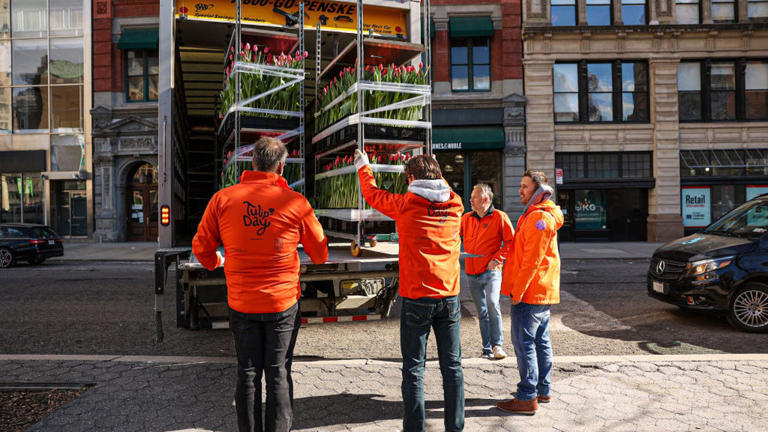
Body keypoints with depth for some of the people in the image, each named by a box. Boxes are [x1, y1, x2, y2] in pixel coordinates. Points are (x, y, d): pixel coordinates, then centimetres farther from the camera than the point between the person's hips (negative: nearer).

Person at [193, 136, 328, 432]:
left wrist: (214, 262, 26)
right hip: (283, 303, -1)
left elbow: (201, 247, 4)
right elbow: (320, 254, 0)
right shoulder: (296, 202, -10)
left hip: (241, 304, 2)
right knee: (279, 374, 10)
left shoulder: (222, 199, -6)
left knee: (247, 374, 14)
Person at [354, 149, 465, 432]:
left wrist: (363, 166, 28)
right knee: (452, 365, 12)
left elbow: (372, 194, 11)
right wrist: (432, 170, 40)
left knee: (414, 369, 4)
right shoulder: (455, 205, 2)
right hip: (450, 297, 4)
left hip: (416, 298, -3)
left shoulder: (406, 205, -7)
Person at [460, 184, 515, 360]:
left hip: (491, 272, -5)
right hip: (472, 273, 5)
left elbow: (511, 242, -4)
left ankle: (497, 344, -10)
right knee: (482, 312, 9)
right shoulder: (466, 218, 10)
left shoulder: (499, 217, -3)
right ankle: (487, 349, 16)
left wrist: (496, 259, -12)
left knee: (492, 304, -23)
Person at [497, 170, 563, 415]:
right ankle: (543, 390, 27)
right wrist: (518, 289, 18)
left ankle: (527, 398, -1)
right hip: (543, 293, 11)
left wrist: (517, 291, -19)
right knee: (540, 341, 16)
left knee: (524, 342, -6)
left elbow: (532, 259, -22)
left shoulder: (539, 218, -16)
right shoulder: (534, 215, 18)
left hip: (530, 294, -11)